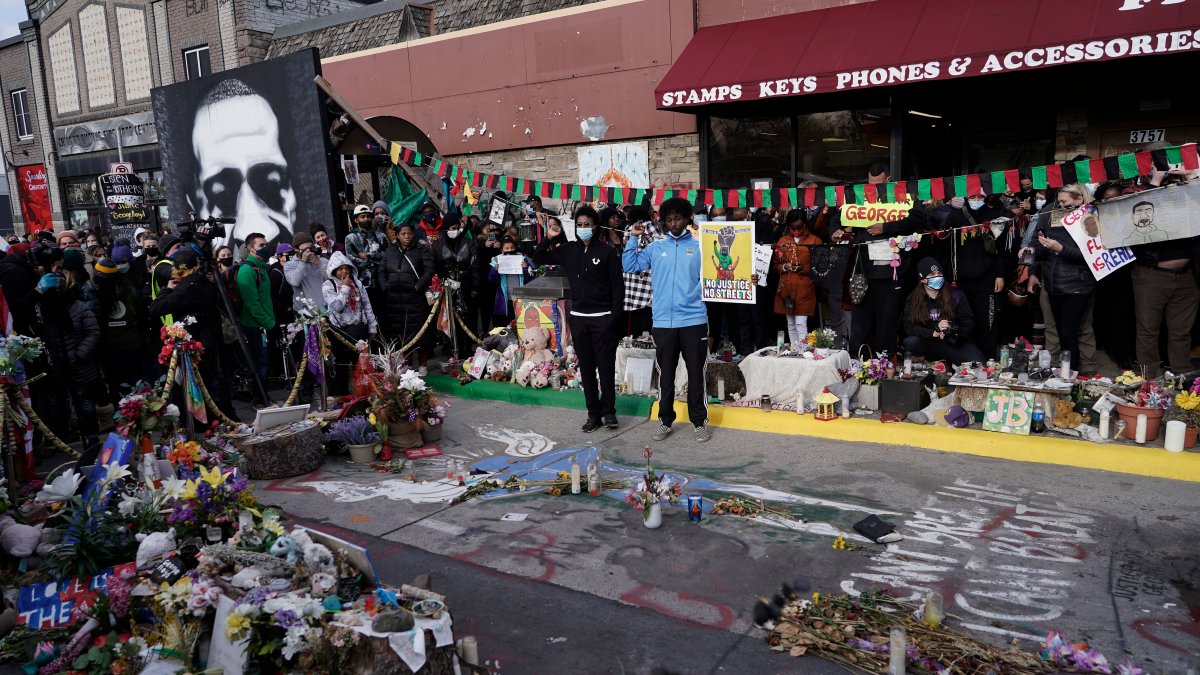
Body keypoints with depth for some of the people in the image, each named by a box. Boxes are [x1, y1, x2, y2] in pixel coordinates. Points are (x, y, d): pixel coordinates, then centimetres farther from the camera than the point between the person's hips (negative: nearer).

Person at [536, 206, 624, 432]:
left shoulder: (607, 251, -3)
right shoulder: (569, 250, 8)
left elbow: (618, 285, -4)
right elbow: (538, 258, 14)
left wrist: (615, 315, -11)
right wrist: (549, 239, 0)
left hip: (603, 317, -4)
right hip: (578, 317, 4)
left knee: (606, 367, 0)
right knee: (586, 367, 8)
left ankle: (608, 411, 14)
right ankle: (593, 414, 16)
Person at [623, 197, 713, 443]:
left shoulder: (700, 245, 4)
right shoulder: (655, 247, 9)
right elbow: (630, 266, 7)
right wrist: (633, 238, 0)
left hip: (694, 320, -1)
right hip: (663, 321, 2)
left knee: (696, 373, 6)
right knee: (665, 374, 10)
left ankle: (700, 422, 17)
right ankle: (665, 421, 22)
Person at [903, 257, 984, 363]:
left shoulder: (956, 295, 2)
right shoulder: (913, 299, 0)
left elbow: (969, 323, 1)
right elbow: (908, 327, -11)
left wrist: (954, 332, -21)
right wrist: (934, 333, -25)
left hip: (955, 342, 1)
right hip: (929, 344, 0)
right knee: (910, 342, -32)